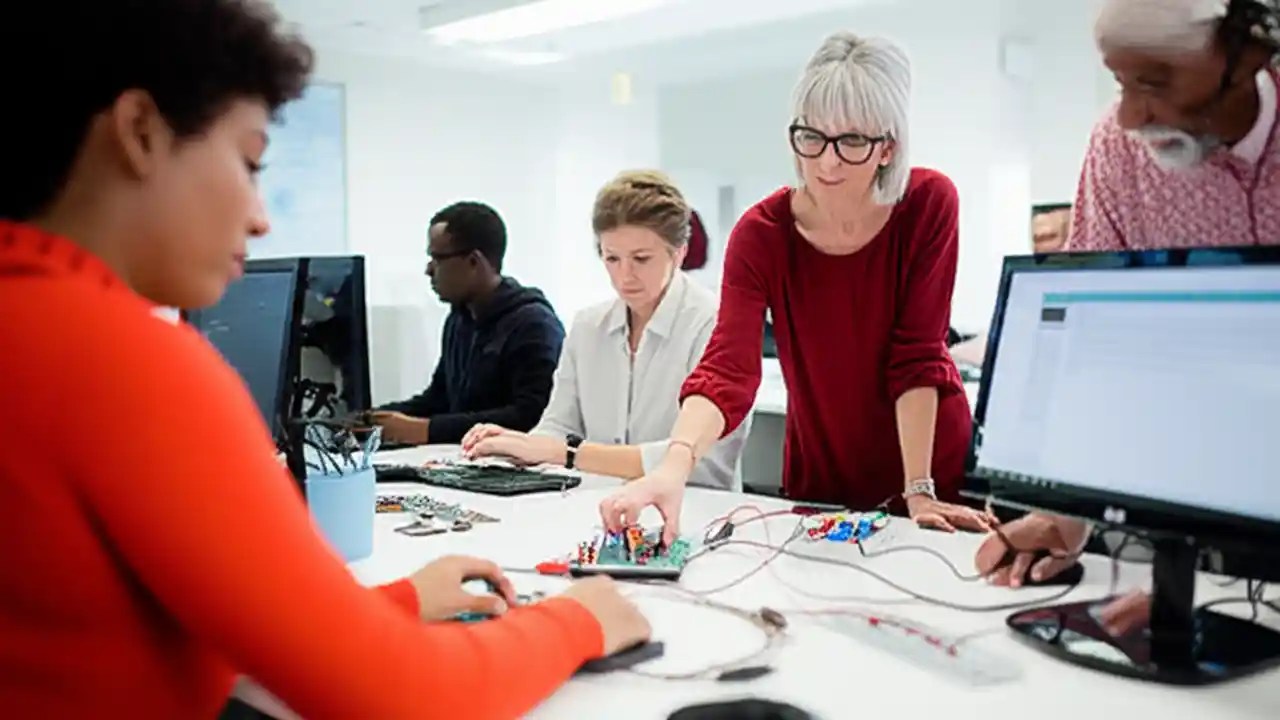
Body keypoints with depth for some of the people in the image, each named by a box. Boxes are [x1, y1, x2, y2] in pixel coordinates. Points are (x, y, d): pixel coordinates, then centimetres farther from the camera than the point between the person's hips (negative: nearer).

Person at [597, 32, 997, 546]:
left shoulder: (930, 203, -18)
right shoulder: (761, 233, -18)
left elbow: (917, 358, -18)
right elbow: (727, 369, -29)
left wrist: (919, 491, -21)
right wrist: (675, 465, -45)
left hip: (935, 467, 0)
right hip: (821, 476, 1)